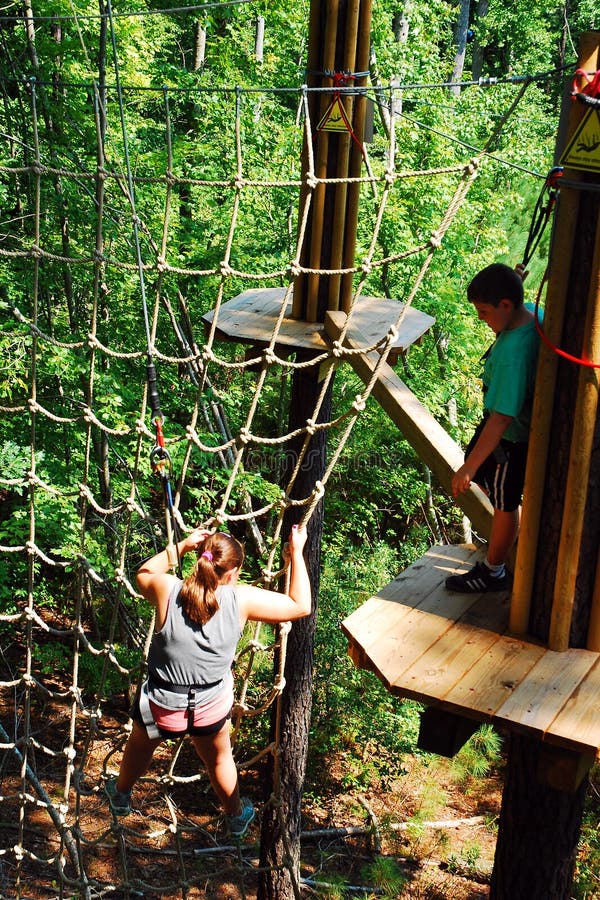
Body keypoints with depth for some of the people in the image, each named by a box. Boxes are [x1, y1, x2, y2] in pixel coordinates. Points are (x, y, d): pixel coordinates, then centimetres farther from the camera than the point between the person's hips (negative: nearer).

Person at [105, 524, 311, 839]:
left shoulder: (167, 590, -21)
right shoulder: (241, 599, -21)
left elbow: (143, 574, 5)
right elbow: (301, 606, -12)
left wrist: (181, 546, 1)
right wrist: (297, 553, -7)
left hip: (162, 705, 0)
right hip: (212, 706, 0)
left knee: (139, 745, 33)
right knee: (219, 759, 31)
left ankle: (121, 795, 60)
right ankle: (237, 817, 54)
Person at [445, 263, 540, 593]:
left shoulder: (513, 352, -39)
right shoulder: (535, 316, -12)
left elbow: (502, 418, -37)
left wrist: (470, 467, -32)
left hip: (512, 439, -9)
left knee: (504, 503, 11)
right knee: (482, 475, 28)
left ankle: (493, 572, 32)